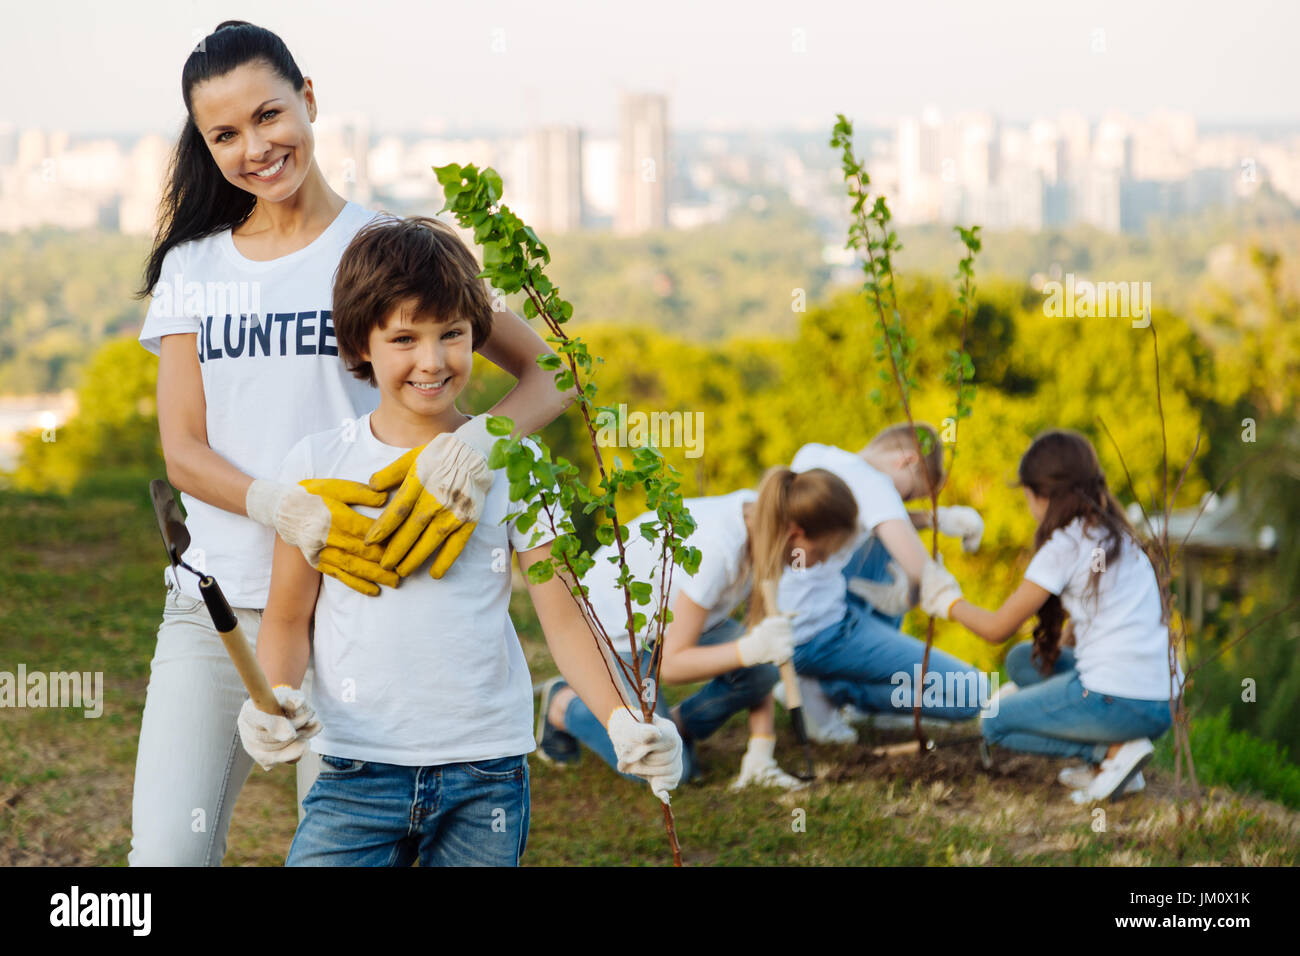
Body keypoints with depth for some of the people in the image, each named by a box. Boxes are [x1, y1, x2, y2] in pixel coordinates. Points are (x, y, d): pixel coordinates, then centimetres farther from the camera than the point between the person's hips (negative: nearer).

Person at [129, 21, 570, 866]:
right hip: (213, 601, 3)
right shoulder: (192, 267, 11)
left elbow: (552, 372, 0)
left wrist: (481, 438, -22)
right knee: (166, 846, -6)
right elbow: (182, 449, 4)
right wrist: (279, 506, -17)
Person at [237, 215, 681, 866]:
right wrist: (273, 701, -10)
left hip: (487, 775, 0)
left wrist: (622, 720, -15)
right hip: (358, 771, 0)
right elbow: (288, 615, 10)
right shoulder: (318, 465, 3)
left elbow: (564, 615, 0)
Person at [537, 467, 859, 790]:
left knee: (761, 669, -19)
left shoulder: (760, 518, -15)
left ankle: (676, 727, 7)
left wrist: (760, 756, -12)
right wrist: (751, 648, -45)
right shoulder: (713, 550, -38)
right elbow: (671, 665, -30)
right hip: (615, 628, -7)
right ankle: (565, 704, 9)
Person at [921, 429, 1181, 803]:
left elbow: (997, 629, 0)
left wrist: (949, 600, 16)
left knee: (994, 723, 10)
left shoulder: (1066, 545, -8)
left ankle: (1113, 751, -5)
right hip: (1164, 699, 8)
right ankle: (1107, 755, 8)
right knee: (1023, 660, 23)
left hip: (1121, 703, -8)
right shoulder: (1117, 535, 15)